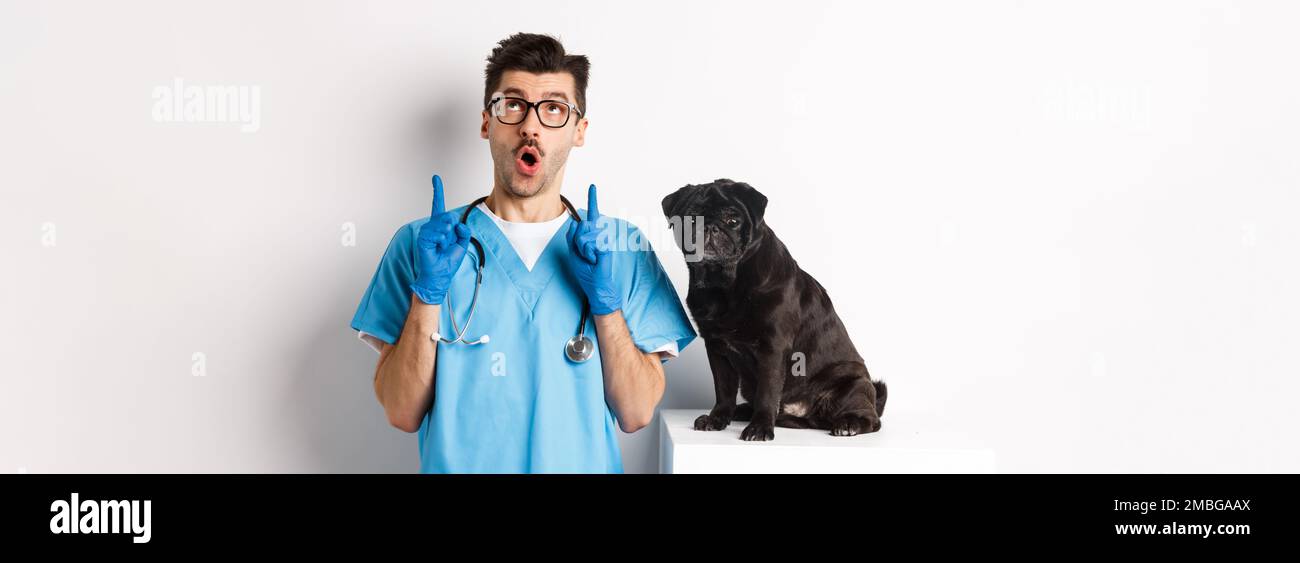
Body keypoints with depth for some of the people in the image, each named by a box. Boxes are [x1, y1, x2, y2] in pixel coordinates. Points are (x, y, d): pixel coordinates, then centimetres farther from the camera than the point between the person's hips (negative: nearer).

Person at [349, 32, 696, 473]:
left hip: (585, 463, 1)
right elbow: (402, 415, -7)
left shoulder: (622, 246, 0)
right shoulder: (420, 243, -2)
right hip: (458, 464, -1)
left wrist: (606, 301, -17)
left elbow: (636, 415, -6)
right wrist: (427, 294, -18)